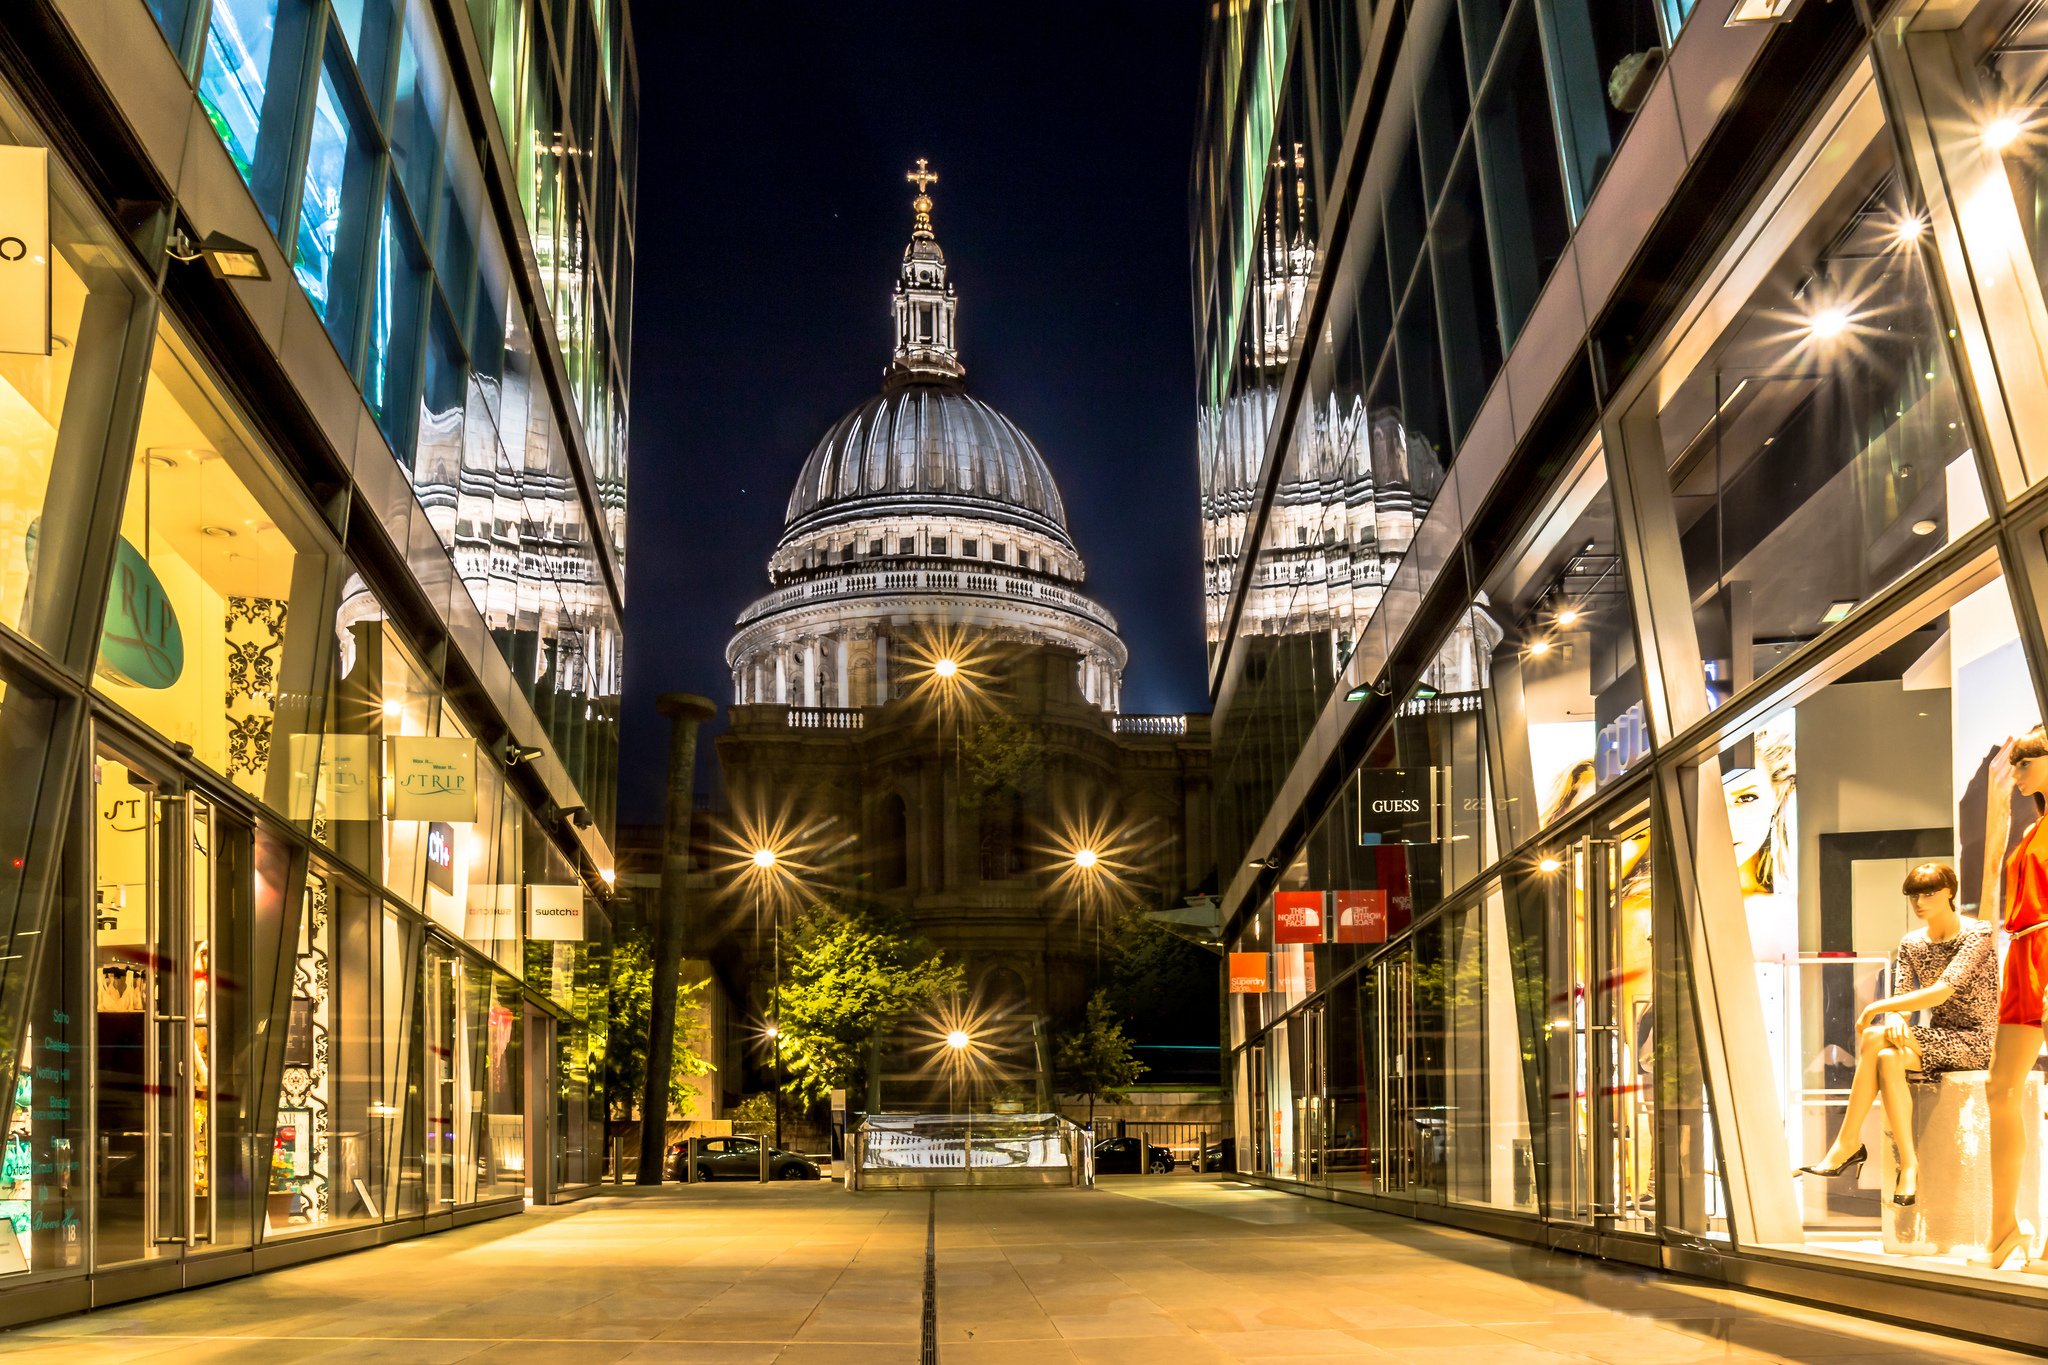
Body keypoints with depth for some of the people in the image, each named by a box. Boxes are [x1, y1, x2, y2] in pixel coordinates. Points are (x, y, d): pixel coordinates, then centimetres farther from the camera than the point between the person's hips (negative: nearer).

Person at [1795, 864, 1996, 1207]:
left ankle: (1847, 1144, -23)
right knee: (1888, 1059, -29)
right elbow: (1900, 999, 1)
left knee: (1874, 1038, -27)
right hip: (1938, 1041, 6)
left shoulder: (1977, 934, -11)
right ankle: (1908, 1165, -29)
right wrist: (1894, 1018, -24)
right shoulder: (1911, 944, 10)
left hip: (1977, 1042, -6)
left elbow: (1941, 992, -23)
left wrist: (1875, 1009, -22)